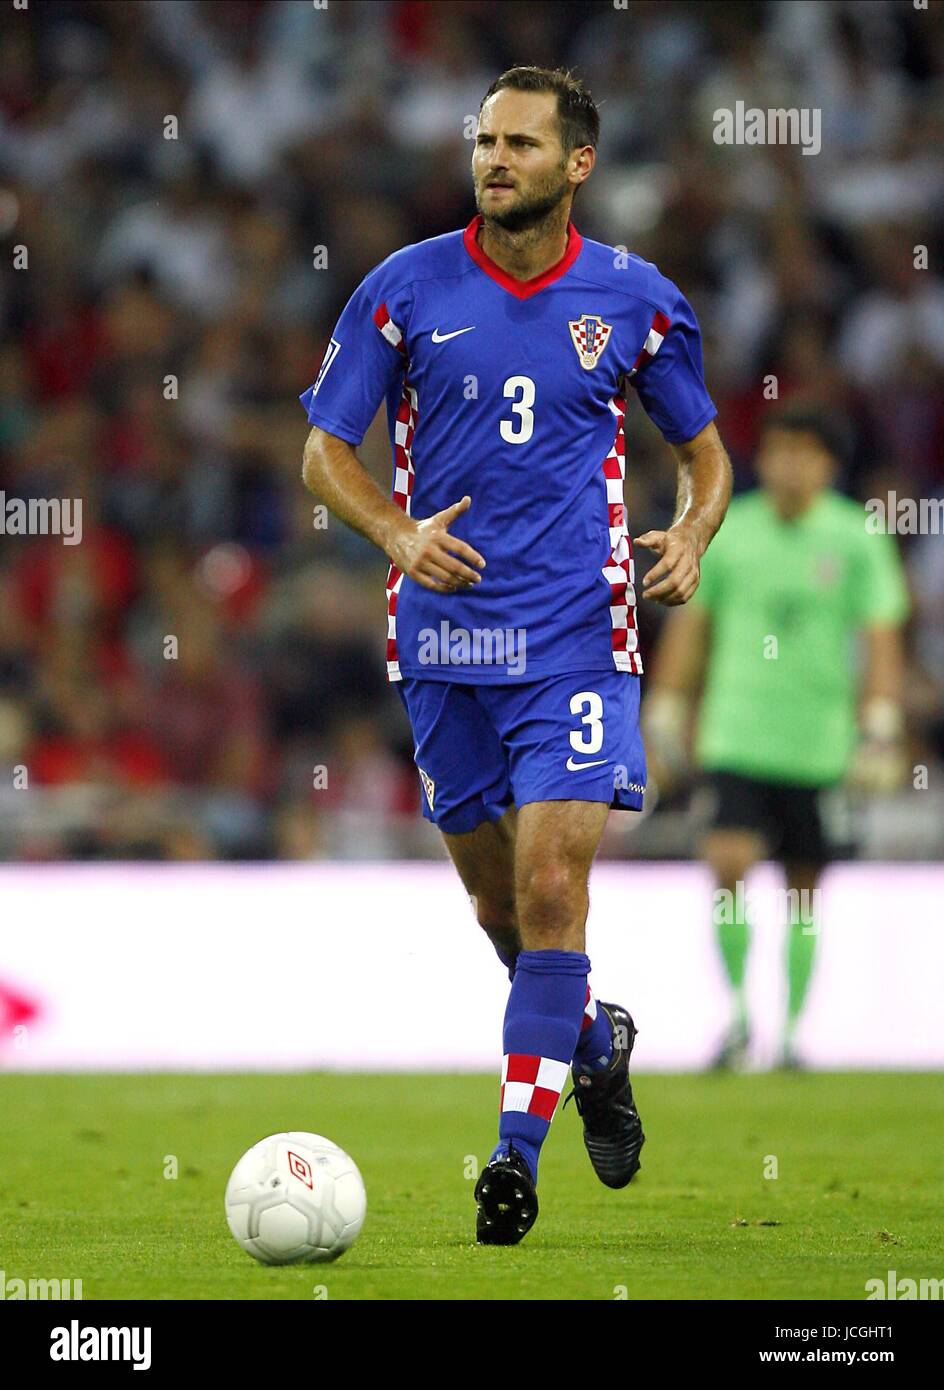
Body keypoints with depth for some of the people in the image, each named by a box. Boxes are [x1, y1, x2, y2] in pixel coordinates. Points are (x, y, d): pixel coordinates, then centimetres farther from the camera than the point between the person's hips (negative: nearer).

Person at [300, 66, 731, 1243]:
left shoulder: (635, 300, 1)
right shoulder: (405, 288, 0)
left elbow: (705, 451, 14)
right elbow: (326, 448, 5)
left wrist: (691, 539, -7)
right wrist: (399, 535, -14)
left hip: (576, 635, -2)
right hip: (443, 636, 2)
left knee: (549, 886, -14)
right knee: (498, 901, 11)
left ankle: (518, 1146, -10)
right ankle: (596, 1041, 40)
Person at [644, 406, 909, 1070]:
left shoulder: (857, 539, -1)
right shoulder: (728, 532, 2)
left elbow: (881, 641, -1)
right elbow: (688, 629, 10)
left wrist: (880, 734, -9)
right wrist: (665, 721, 9)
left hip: (819, 741, 0)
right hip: (736, 735, 0)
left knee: (804, 891, 6)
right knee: (729, 865, -17)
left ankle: (792, 1031, 18)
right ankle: (738, 1011, -2)